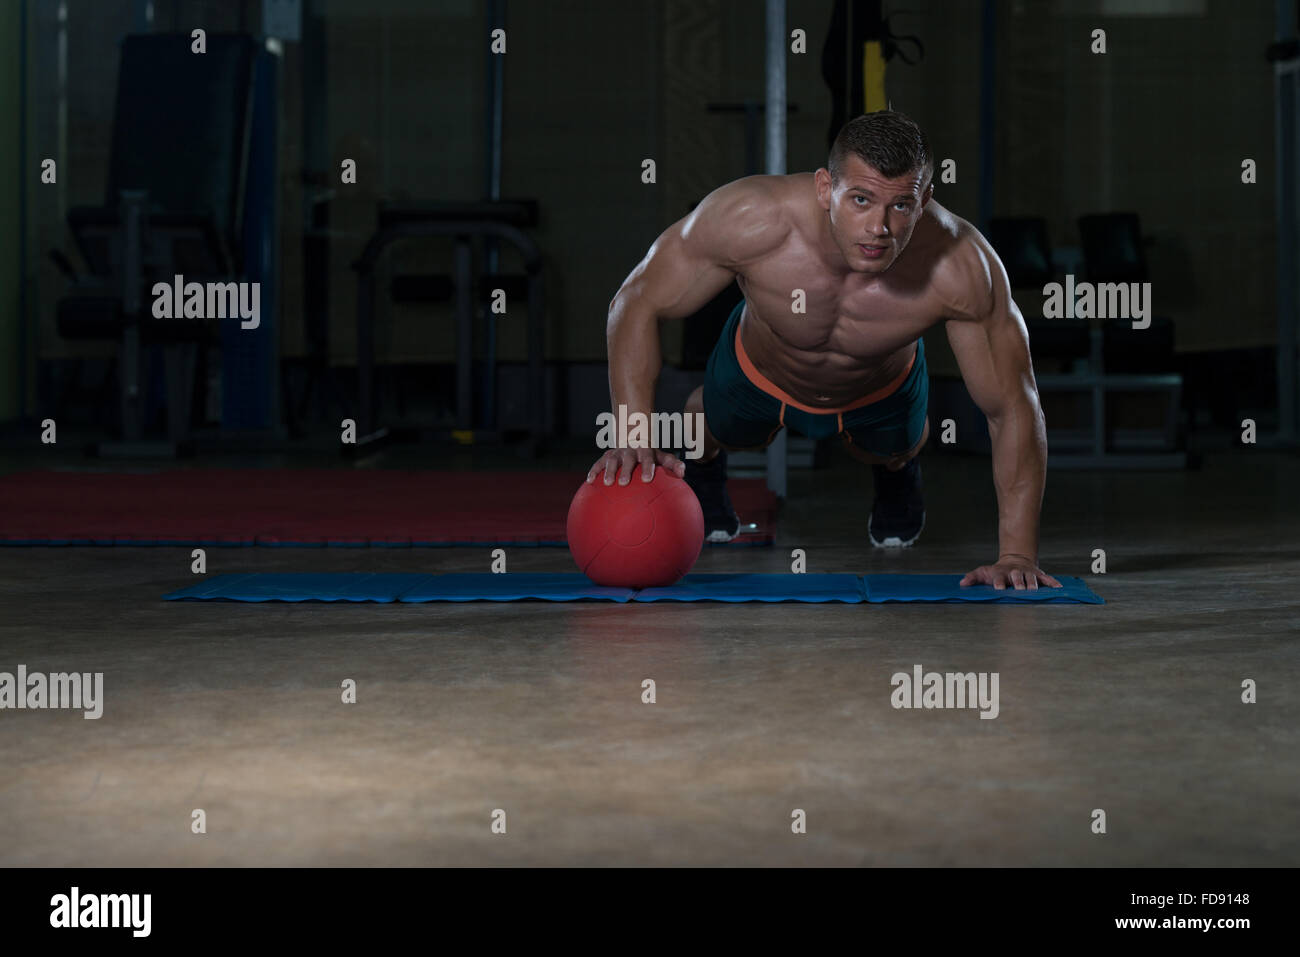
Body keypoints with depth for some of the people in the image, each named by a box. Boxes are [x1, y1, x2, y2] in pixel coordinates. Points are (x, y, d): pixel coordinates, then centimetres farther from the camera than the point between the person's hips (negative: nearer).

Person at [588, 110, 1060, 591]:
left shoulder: (961, 267, -43)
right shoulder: (750, 218, -44)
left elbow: (1012, 407, -31)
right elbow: (637, 303, -29)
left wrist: (1016, 554, -36)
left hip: (883, 388, 1)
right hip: (759, 372, 0)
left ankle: (897, 467, 63)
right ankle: (699, 465, 62)